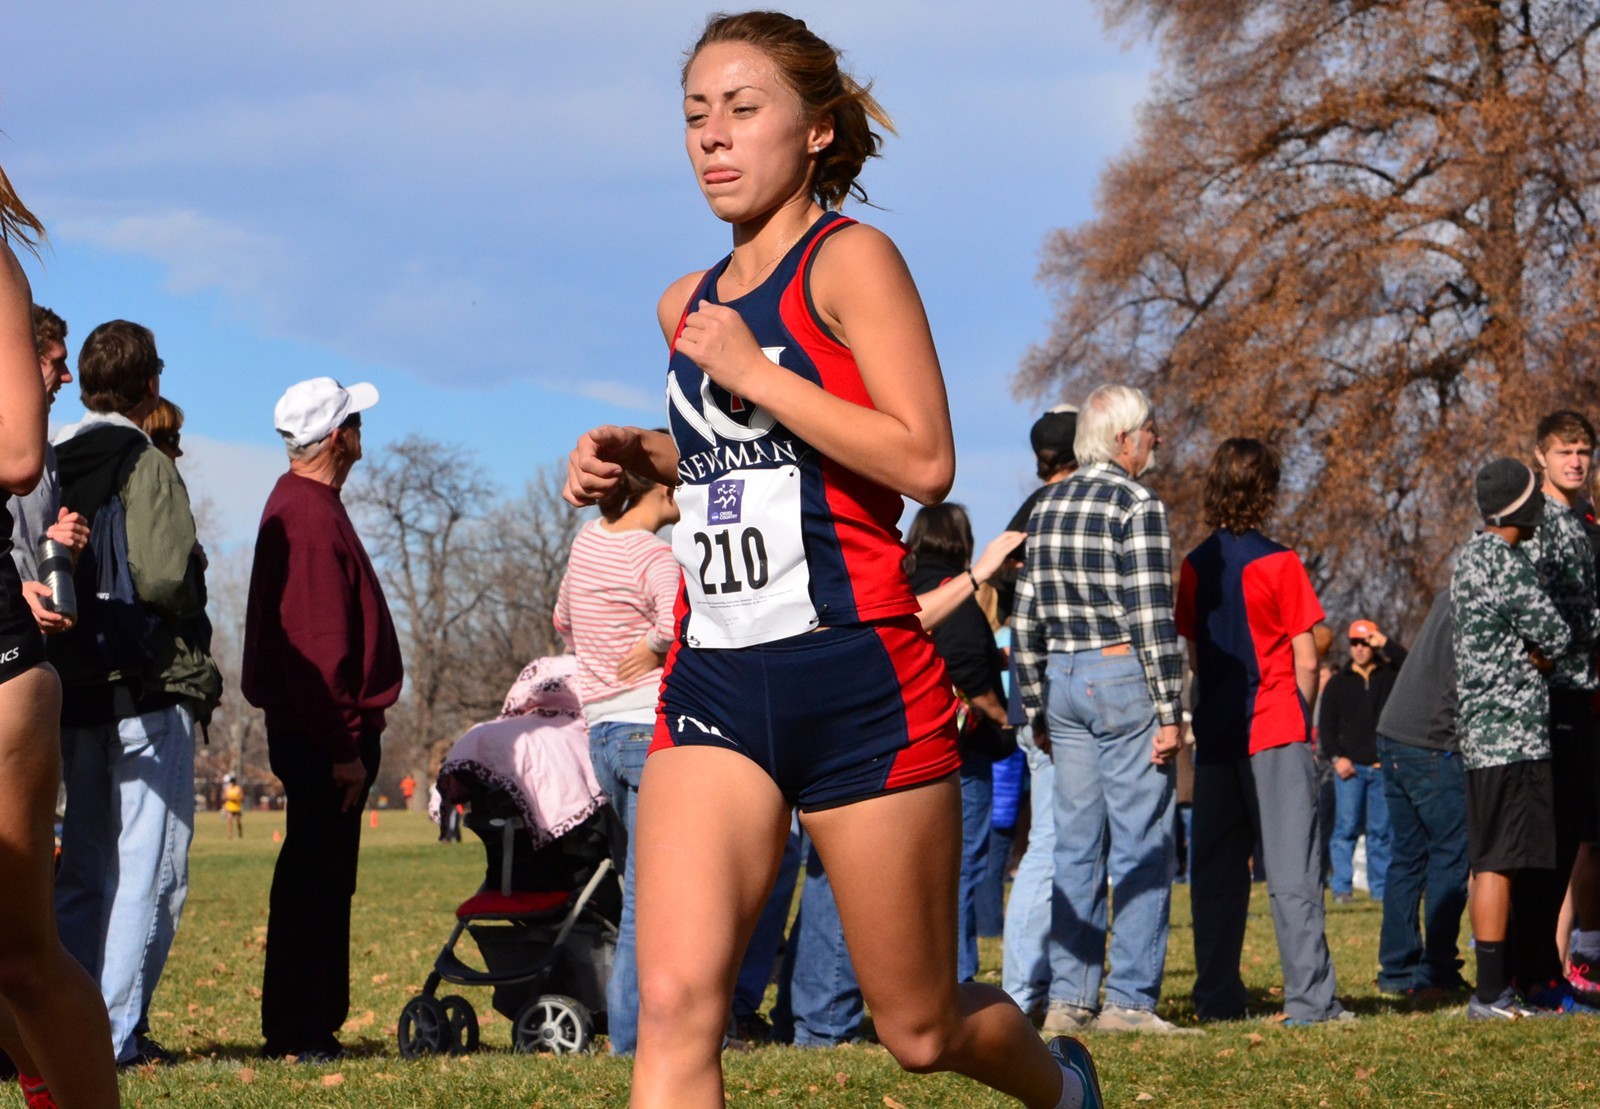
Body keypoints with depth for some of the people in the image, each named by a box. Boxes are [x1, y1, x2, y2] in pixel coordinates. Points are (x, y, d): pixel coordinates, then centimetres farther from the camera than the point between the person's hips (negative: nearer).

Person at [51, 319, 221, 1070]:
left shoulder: (50, 466, 10)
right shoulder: (146, 466, -10)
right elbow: (164, 578, -20)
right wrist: (192, 609, -1)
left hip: (69, 689, 7)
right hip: (146, 688, -7)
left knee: (81, 868, 14)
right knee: (149, 868, -3)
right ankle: (117, 1033, -6)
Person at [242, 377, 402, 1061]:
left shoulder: (295, 504, 18)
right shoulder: (313, 515, -16)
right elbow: (320, 645, -21)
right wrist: (345, 747, -21)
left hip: (309, 733, 11)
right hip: (324, 732, -11)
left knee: (315, 879, 13)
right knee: (318, 881, -8)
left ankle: (300, 1027, 18)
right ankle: (303, 1031, -5)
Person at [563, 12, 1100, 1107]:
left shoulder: (850, 259, -5)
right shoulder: (687, 305, 15)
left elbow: (924, 461, -16)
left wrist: (751, 372, -16)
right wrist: (644, 456, 14)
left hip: (858, 678, -5)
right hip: (714, 685, 5)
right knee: (676, 1002, -15)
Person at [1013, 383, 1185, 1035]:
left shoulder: (1047, 508, 12)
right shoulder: (1137, 506, -9)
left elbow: (1025, 619, 13)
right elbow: (1152, 617, -15)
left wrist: (1037, 707, 18)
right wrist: (1169, 711, -13)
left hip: (1063, 684, 7)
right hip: (1122, 678, -7)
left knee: (1076, 845, 9)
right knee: (1141, 846, -3)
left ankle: (1070, 997, 8)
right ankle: (1130, 999, -5)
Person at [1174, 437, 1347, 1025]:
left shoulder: (1195, 566, 6)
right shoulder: (1278, 563, -8)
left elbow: (1191, 655, 11)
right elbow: (1306, 660, -6)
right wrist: (1303, 719, 9)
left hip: (1215, 735, 5)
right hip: (1276, 733, -5)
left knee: (1217, 871, 9)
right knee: (1292, 867, -4)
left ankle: (1217, 997, 9)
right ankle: (1309, 996, -8)